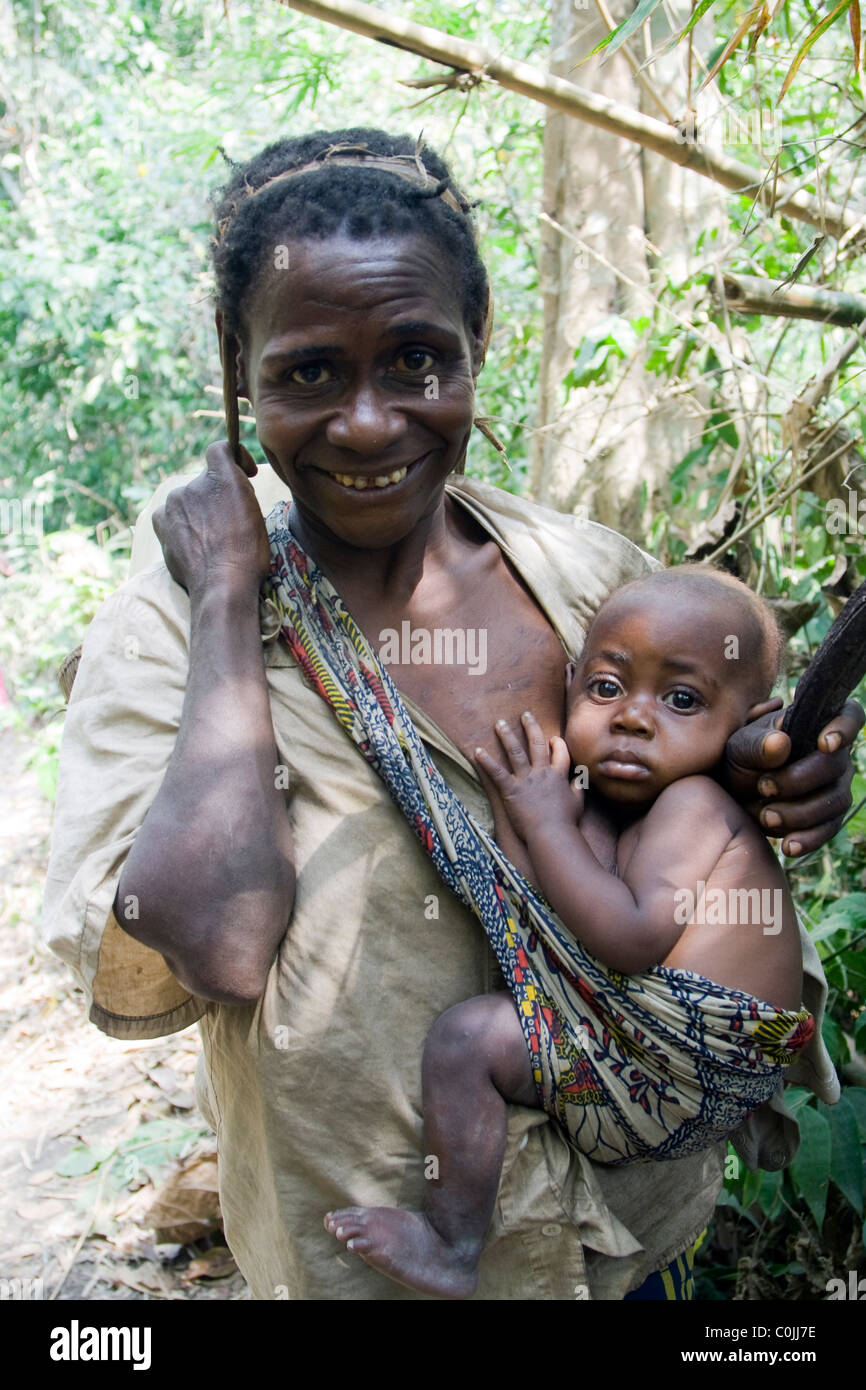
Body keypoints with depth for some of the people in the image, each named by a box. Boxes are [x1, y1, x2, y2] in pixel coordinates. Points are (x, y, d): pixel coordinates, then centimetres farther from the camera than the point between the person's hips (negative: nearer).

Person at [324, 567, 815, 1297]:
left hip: (669, 1085, -11)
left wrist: (548, 823, -18)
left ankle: (452, 1249, -1)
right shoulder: (614, 804, 13)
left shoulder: (693, 801, -13)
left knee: (469, 1036, -15)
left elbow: (632, 940, -26)